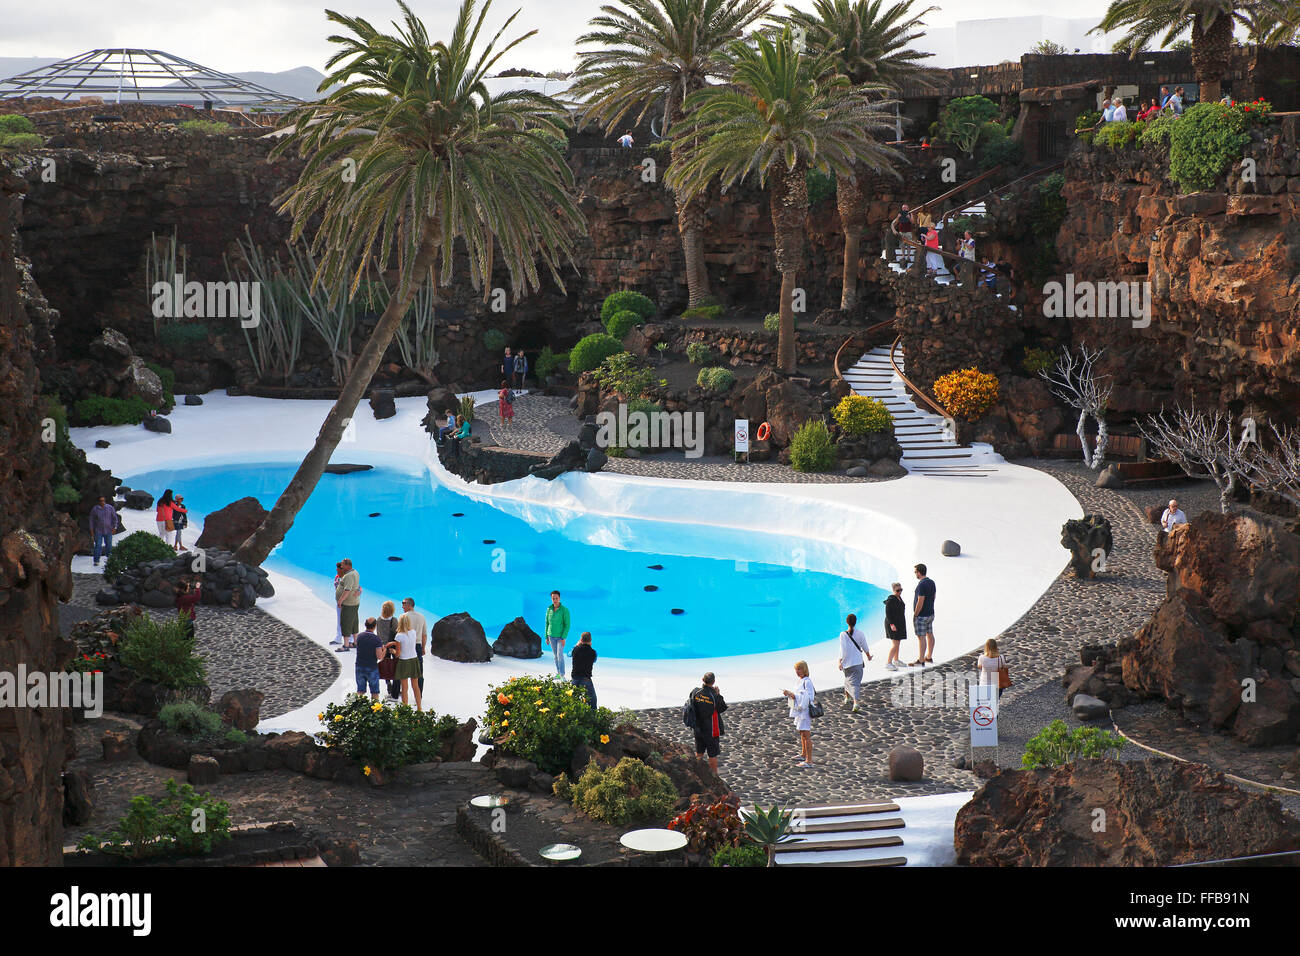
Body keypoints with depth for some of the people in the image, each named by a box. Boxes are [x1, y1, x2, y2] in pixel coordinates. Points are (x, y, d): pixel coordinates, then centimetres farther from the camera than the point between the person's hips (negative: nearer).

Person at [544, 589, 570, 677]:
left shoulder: (565, 610, -14)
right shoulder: (549, 609, 0)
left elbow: (567, 625, -13)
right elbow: (547, 623, 8)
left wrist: (563, 638, -19)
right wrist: (546, 637, 8)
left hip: (561, 636, -4)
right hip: (552, 636, 4)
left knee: (560, 655, -14)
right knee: (556, 655, 11)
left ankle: (562, 675, -12)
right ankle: (558, 673, 21)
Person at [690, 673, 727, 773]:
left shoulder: (695, 692, -9)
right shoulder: (714, 696, -22)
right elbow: (723, 708, -6)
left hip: (698, 728, 5)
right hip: (711, 730, -5)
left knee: (699, 752, 20)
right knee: (713, 755, 6)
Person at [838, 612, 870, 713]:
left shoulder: (843, 634, -7)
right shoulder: (859, 633, -3)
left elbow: (842, 649, -13)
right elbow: (864, 647, 8)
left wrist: (840, 661, -13)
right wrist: (868, 655, 26)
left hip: (847, 661, 1)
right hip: (858, 661, -1)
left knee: (848, 679, 23)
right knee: (855, 682, -2)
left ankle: (847, 697, 39)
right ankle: (855, 702, -20)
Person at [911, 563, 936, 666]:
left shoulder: (922, 585, -22)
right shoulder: (931, 582, 7)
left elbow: (920, 602, -23)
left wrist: (915, 615, -15)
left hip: (922, 616, -10)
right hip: (931, 614, 10)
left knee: (921, 637, -6)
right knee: (930, 635, 17)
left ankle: (921, 661, -3)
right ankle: (929, 657, 28)